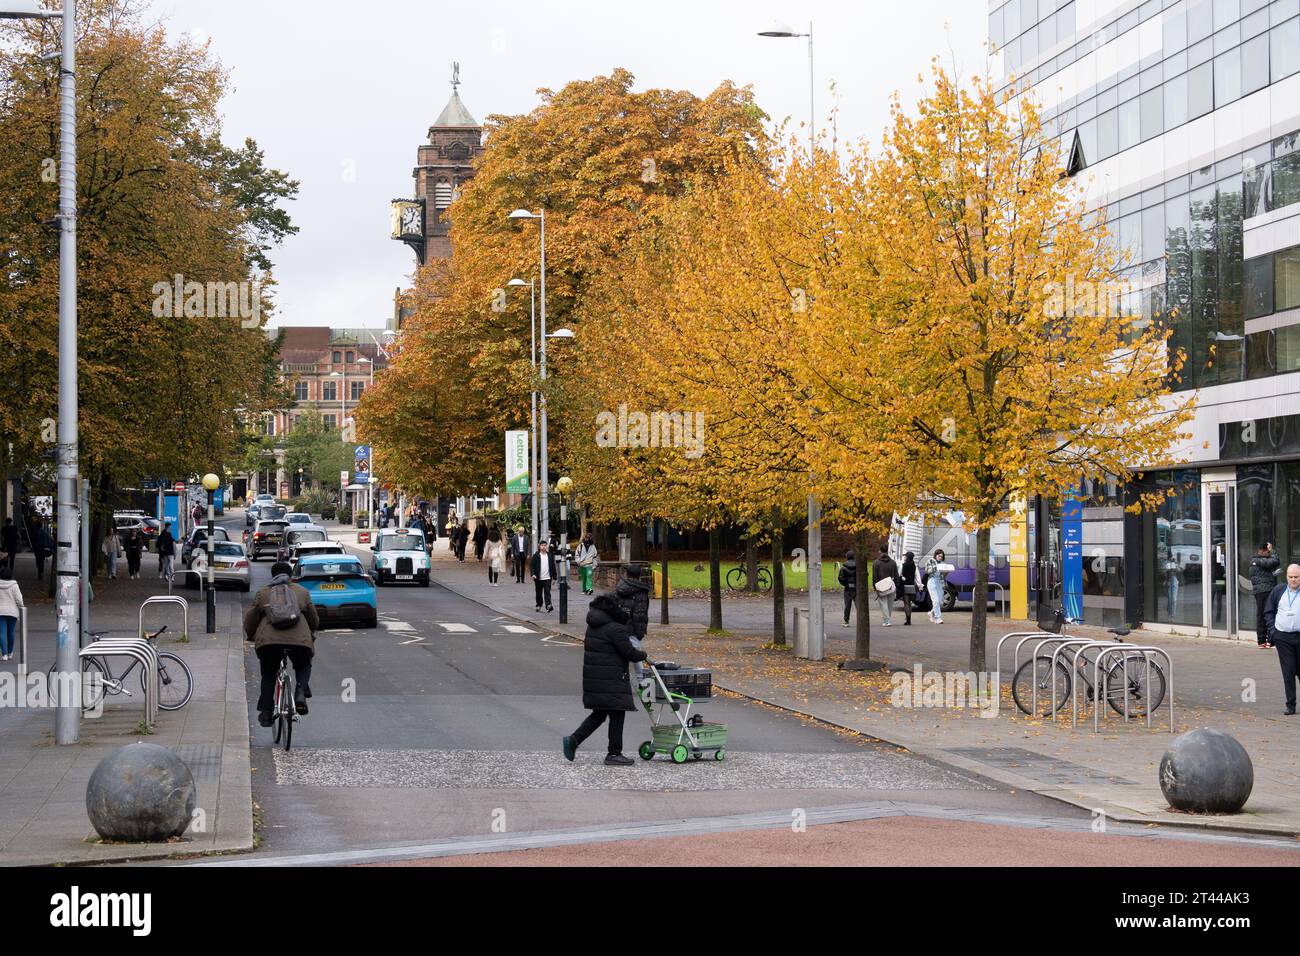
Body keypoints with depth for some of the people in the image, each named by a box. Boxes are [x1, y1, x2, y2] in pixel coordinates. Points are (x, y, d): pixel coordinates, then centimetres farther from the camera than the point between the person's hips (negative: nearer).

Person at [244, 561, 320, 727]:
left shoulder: (262, 593, 19)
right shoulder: (302, 592, 23)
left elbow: (249, 620, 20)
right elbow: (314, 620, 29)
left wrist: (250, 636, 39)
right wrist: (311, 636, 48)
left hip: (268, 640, 0)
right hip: (299, 640, 0)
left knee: (268, 675, 22)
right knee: (303, 667, 28)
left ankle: (266, 712, 15)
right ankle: (301, 693, 1)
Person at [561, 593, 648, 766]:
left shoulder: (592, 627, 12)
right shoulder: (615, 630, -16)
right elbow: (630, 653, -14)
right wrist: (643, 655, 6)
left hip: (592, 679, 9)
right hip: (611, 682, -9)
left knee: (599, 713, 18)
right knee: (617, 715, 1)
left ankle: (573, 740, 6)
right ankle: (614, 754, 5)